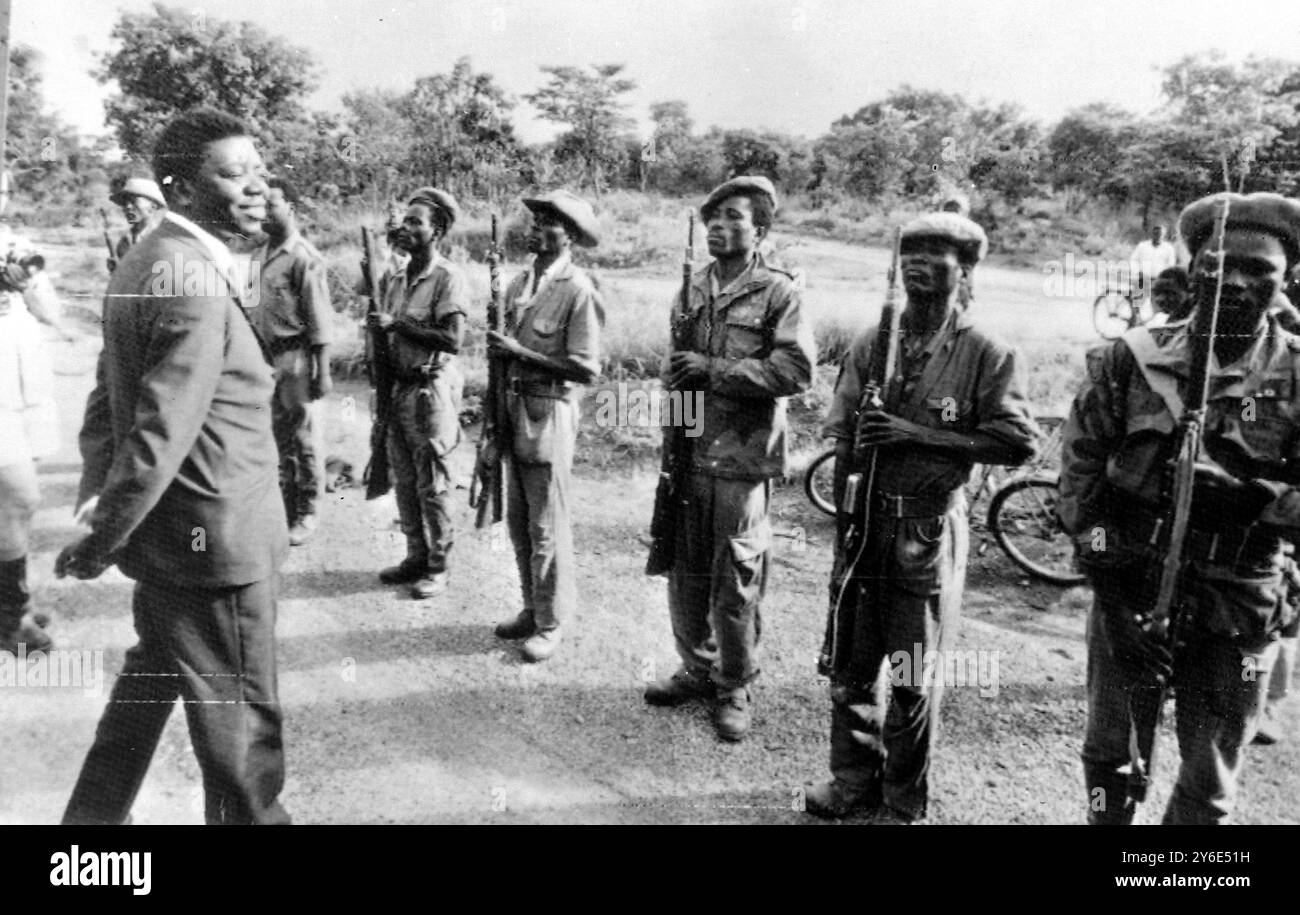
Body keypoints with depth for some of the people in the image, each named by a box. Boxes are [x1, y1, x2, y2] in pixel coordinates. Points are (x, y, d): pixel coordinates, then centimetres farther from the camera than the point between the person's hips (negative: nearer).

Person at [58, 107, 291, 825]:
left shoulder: (146, 261, 9)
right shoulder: (195, 285, -22)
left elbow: (109, 397, 13)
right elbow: (161, 432, -25)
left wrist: (97, 498, 13)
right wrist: (102, 543, -14)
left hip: (168, 528, 10)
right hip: (213, 537, -10)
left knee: (154, 676, 27)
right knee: (240, 712, 7)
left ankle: (94, 812, 43)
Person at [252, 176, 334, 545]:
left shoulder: (304, 258, -11)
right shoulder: (259, 255, 11)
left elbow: (319, 321, -13)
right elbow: (252, 308, 16)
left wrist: (322, 372, -16)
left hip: (295, 358, -7)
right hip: (264, 357, 7)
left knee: (305, 438, 3)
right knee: (278, 437, 16)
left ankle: (306, 514, 14)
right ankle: (284, 508, 28)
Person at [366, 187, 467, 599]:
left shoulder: (448, 277, -12)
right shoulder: (395, 278, 11)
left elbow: (453, 340, -21)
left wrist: (397, 324, -18)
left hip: (431, 390, -8)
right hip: (398, 387, 8)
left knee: (432, 485, 1)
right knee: (404, 480, 14)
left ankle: (438, 568, 13)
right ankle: (416, 556, 28)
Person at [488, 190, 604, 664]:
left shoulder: (578, 290, -13)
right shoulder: (519, 283, 10)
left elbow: (586, 368, -17)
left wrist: (521, 353, -18)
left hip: (550, 415, -7)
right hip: (514, 409, 7)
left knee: (547, 528, 1)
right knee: (518, 523, 14)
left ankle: (551, 623, 16)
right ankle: (531, 608, 30)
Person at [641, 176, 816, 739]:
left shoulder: (778, 292, -5)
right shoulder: (693, 290, 12)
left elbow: (798, 369, -15)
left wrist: (714, 370, -17)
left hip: (743, 460, -5)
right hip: (688, 454, 6)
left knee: (735, 580, 2)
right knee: (685, 572, 13)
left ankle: (735, 688, 20)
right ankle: (697, 669, 31)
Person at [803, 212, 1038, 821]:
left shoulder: (986, 354, -4)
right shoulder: (872, 343, 5)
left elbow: (1019, 442, -11)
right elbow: (842, 435, 3)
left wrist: (918, 434, -17)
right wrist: (846, 516, -9)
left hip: (928, 529, -3)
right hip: (864, 520, 3)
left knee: (913, 677, 8)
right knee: (849, 662, 13)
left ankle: (904, 805, 27)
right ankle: (853, 782, 33)